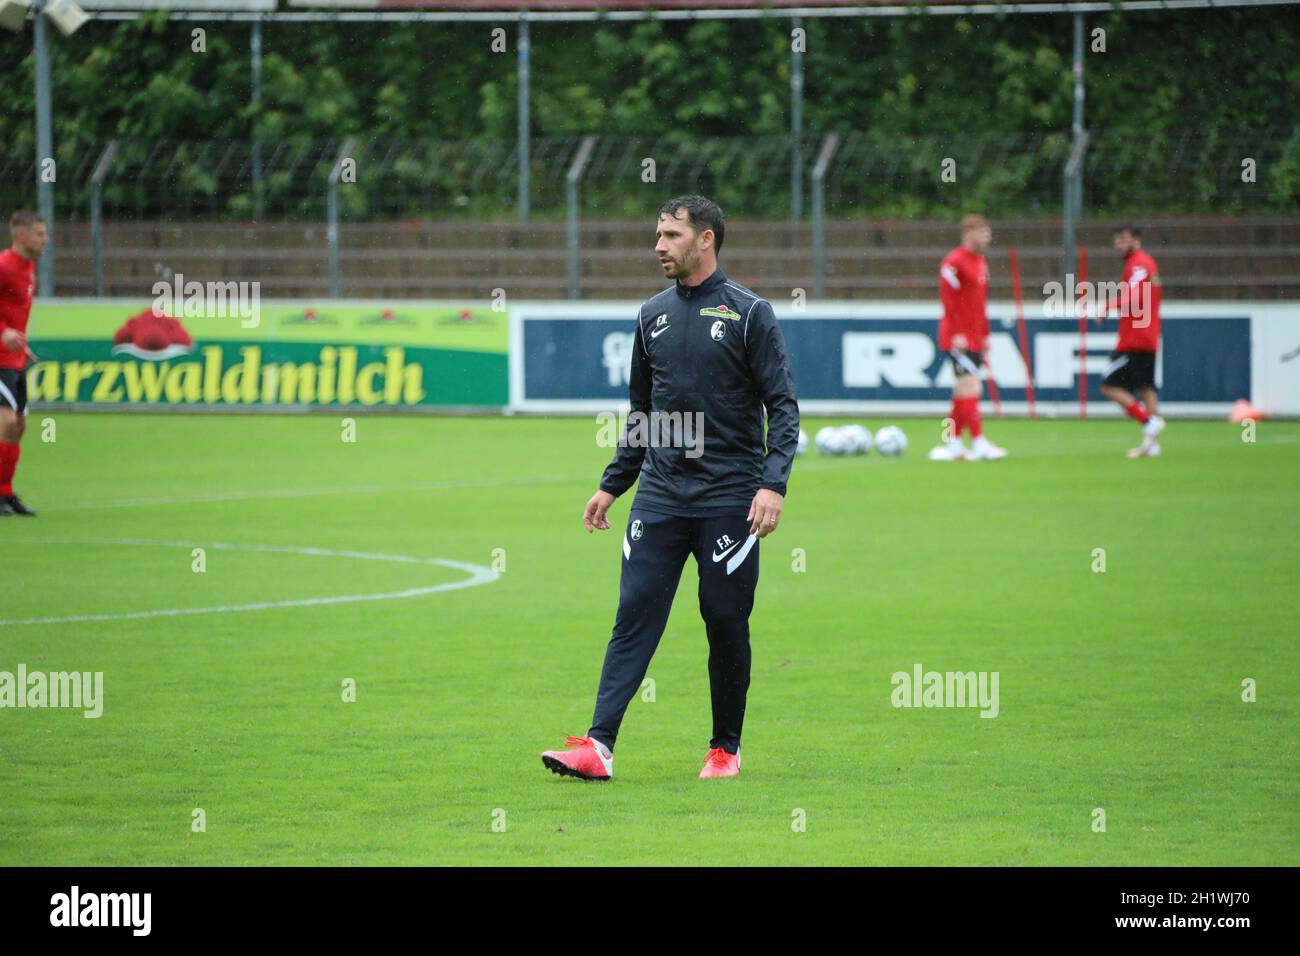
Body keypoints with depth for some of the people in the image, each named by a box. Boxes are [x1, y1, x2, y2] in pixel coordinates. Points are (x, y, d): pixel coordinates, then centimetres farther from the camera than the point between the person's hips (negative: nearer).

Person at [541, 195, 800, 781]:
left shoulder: (749, 314, -3)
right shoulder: (653, 316, 12)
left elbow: (783, 406, -5)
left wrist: (773, 484, -17)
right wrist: (612, 485, 19)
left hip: (728, 501, -4)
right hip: (659, 498, 4)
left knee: (727, 624, 2)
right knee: (634, 617, -5)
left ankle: (725, 749, 15)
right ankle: (599, 745, -12)